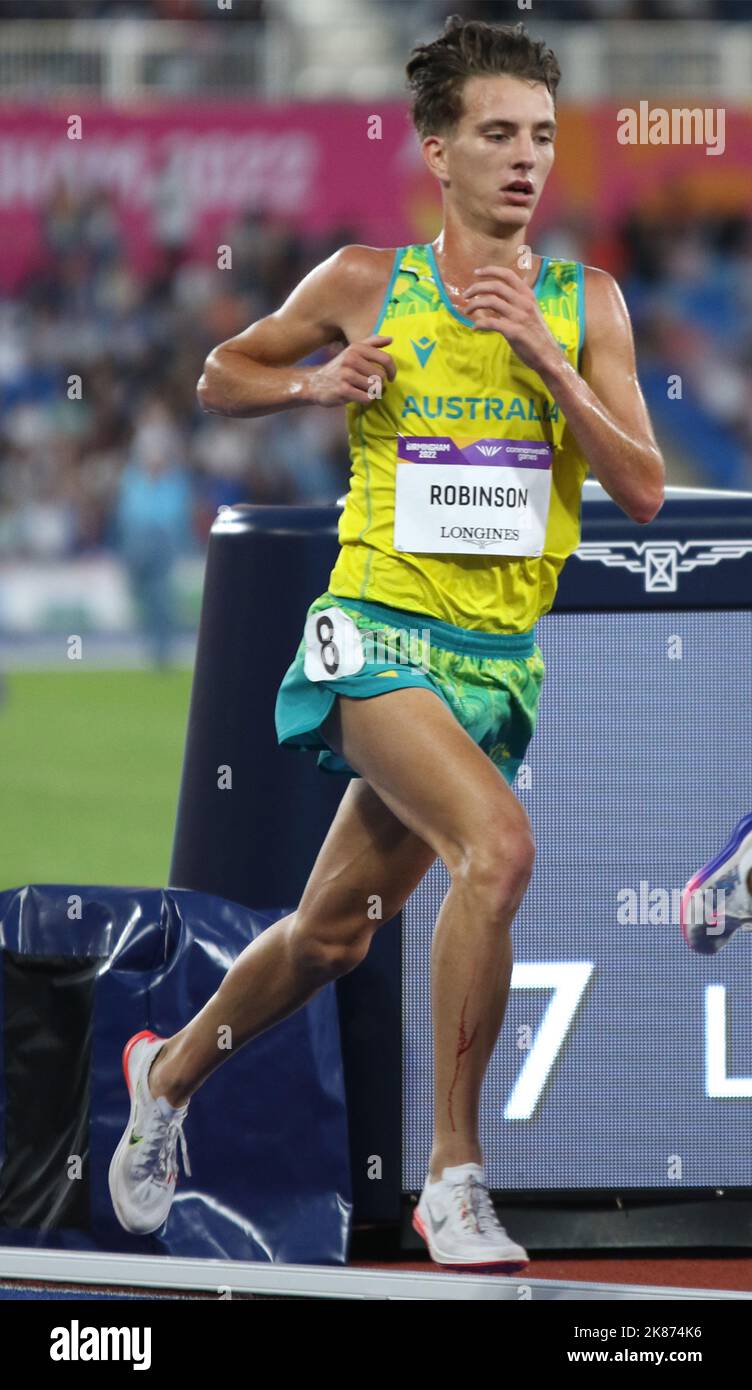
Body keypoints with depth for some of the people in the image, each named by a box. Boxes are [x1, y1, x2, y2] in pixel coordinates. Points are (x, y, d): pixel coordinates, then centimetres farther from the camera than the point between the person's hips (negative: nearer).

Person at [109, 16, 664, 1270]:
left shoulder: (584, 304, 3)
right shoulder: (364, 285, -2)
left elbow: (642, 490, -4)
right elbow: (222, 376, 13)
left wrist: (544, 358, -15)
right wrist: (314, 383, -8)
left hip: (501, 652, 4)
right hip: (380, 632, -4)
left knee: (332, 935, 15)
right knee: (498, 845, -29)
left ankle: (171, 1071, 44)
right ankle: (452, 1178, -23)